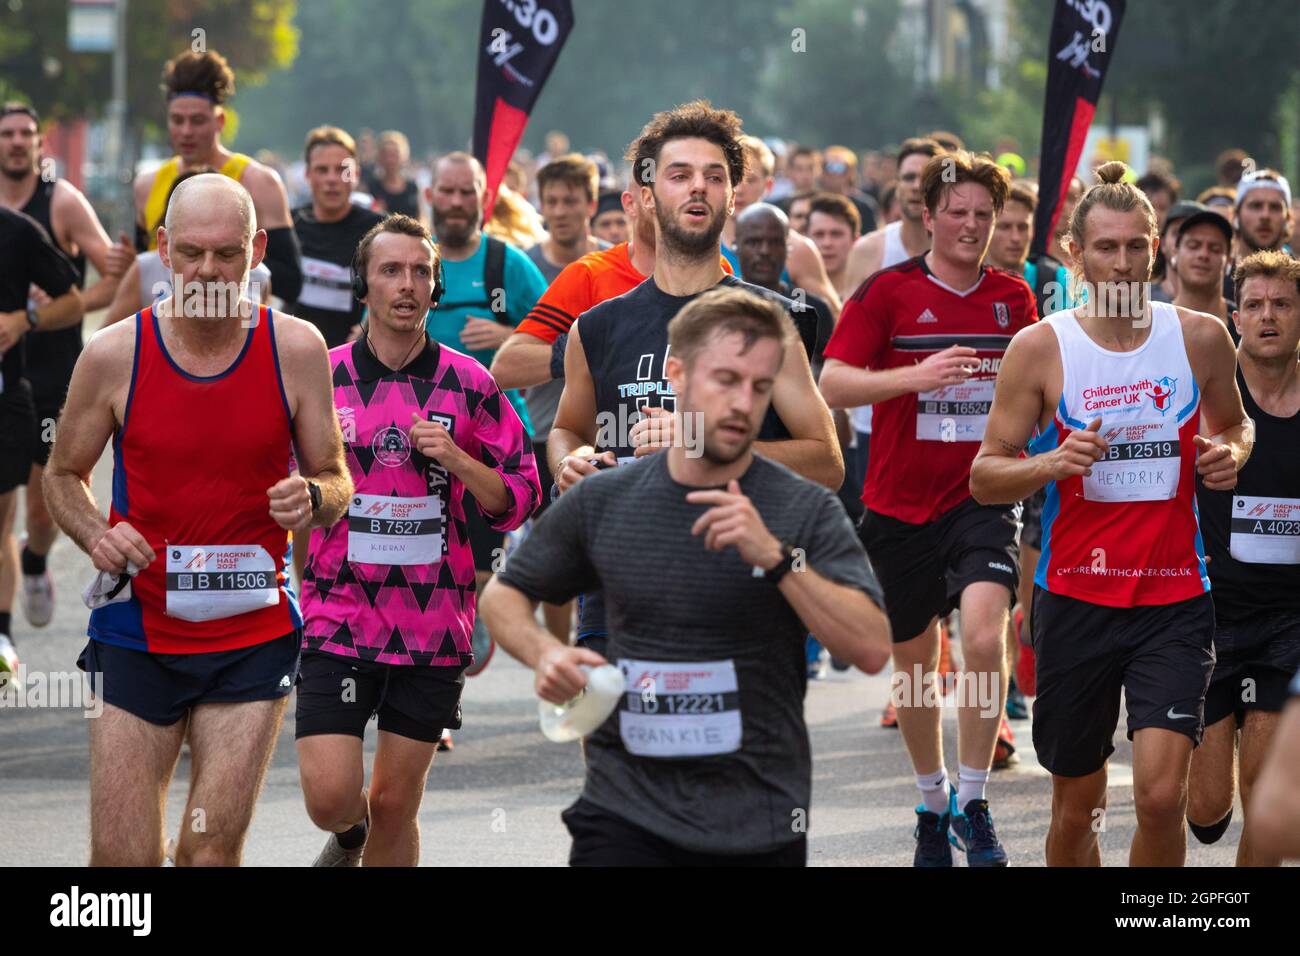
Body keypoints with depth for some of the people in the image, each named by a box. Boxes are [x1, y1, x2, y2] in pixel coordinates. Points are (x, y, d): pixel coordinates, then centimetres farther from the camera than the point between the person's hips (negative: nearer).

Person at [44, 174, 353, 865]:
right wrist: (97, 537, -11)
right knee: (121, 859, -4)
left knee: (213, 855, -4)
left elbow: (337, 483, 7)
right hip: (138, 634, 0)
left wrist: (312, 499, -17)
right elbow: (63, 476, 10)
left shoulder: (296, 349, -2)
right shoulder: (113, 355, -4)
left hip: (254, 639, 0)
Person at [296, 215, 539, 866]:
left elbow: (519, 499, 3)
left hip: (434, 628, 1)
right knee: (330, 798, -8)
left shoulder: (469, 384, 1)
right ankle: (349, 835, 27)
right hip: (337, 617, 0)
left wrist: (455, 459, -13)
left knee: (394, 804, 5)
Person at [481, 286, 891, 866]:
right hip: (624, 812, 1)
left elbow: (872, 649, -14)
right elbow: (504, 596, 17)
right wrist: (543, 652, -4)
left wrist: (775, 556, -24)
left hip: (759, 824, 0)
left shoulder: (807, 510, -4)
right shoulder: (601, 502, 3)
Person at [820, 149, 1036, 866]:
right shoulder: (887, 291, -4)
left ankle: (973, 806, -11)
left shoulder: (1013, 297, 6)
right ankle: (931, 802, 33)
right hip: (901, 504, 0)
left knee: (985, 634, -23)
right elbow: (832, 384, -13)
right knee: (914, 664, 11)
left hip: (984, 498, 0)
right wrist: (917, 374, -26)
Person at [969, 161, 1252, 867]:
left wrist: (1230, 453, -3)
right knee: (1077, 804, 9)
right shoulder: (1040, 347, -3)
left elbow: (1235, 423, 21)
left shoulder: (1201, 338, 2)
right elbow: (984, 476, -1)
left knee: (1161, 794, -15)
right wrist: (1053, 463, -21)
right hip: (1075, 598, 0)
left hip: (1174, 600, 0)